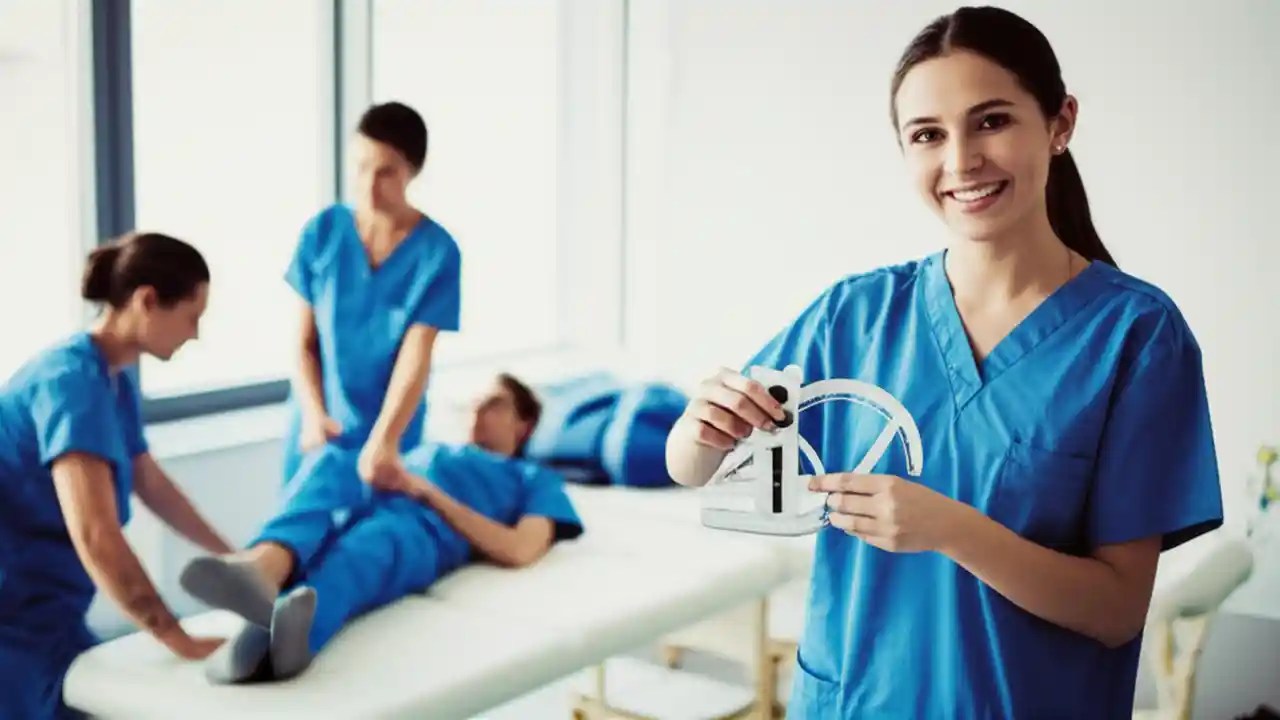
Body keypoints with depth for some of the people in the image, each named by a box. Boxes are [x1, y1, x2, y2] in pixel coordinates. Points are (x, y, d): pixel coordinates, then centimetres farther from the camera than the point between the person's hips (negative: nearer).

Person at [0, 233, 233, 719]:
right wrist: (182, 642, -31)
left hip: (46, 614, 9)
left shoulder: (114, 382, 5)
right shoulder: (73, 381, -23)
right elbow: (95, 536, -33)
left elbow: (152, 484, 19)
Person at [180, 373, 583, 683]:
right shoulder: (430, 449, 45)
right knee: (332, 461, -30)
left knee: (374, 540, -39)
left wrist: (430, 493, 2)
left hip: (424, 528, -4)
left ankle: (263, 639, -69)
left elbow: (520, 551, 7)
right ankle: (261, 566, -61)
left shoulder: (534, 479, 30)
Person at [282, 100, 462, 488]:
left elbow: (416, 358, -17)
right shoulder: (322, 232, -4)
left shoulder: (437, 251, -11)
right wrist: (313, 415, -15)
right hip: (317, 427, 2)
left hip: (391, 435, -2)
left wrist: (384, 438, -28)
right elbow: (305, 342, -1)